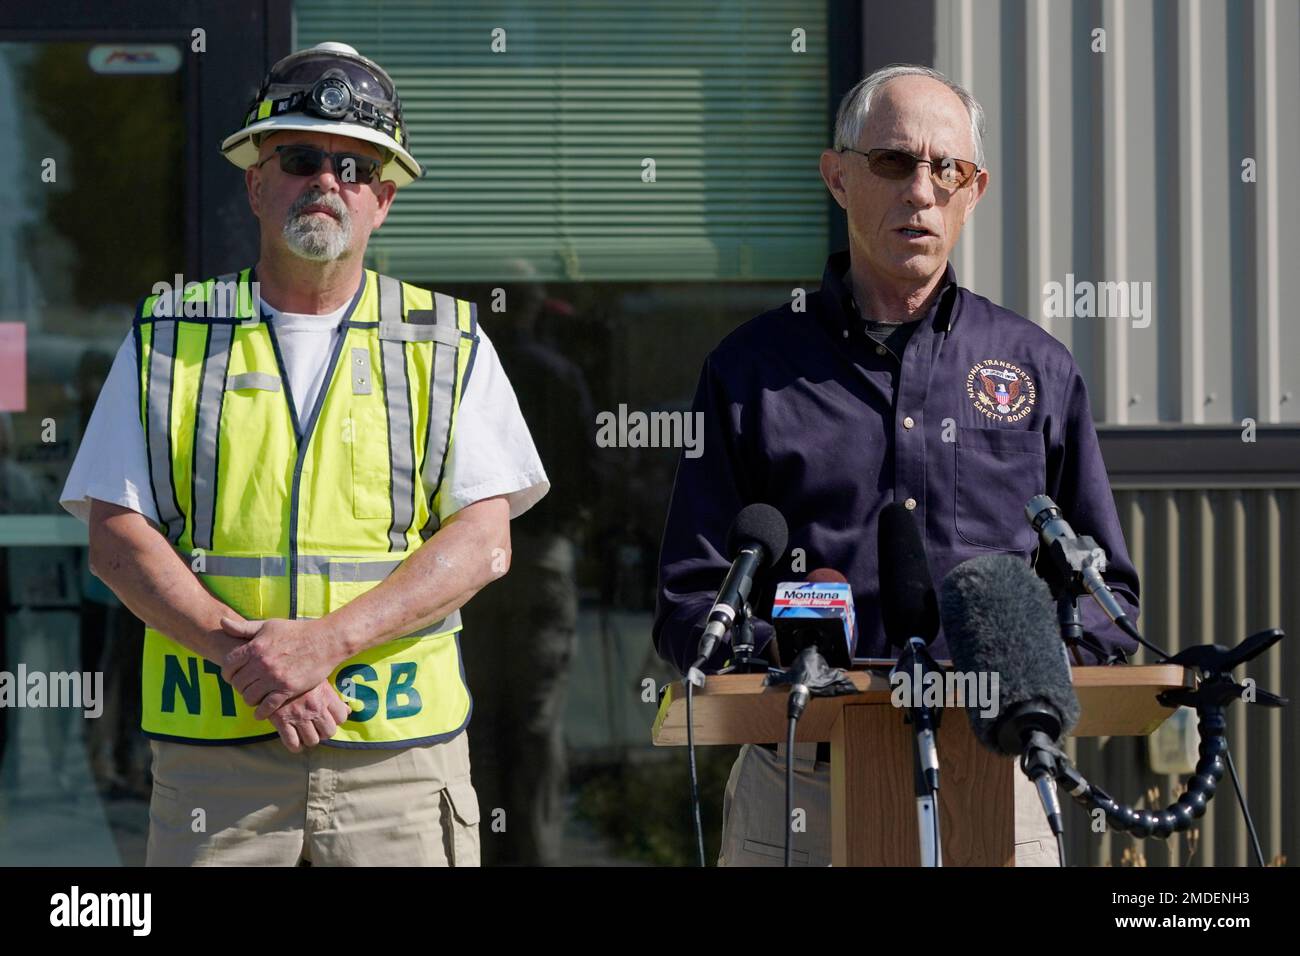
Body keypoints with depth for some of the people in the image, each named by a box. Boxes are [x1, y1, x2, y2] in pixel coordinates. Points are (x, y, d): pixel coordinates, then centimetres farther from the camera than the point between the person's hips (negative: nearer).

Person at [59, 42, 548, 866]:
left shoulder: (449, 345, 10)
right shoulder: (169, 340, 11)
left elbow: (484, 542, -1)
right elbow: (117, 538, 3)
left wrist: (325, 641, -14)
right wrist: (245, 654, -12)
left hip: (401, 755, 0)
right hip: (214, 759, 0)